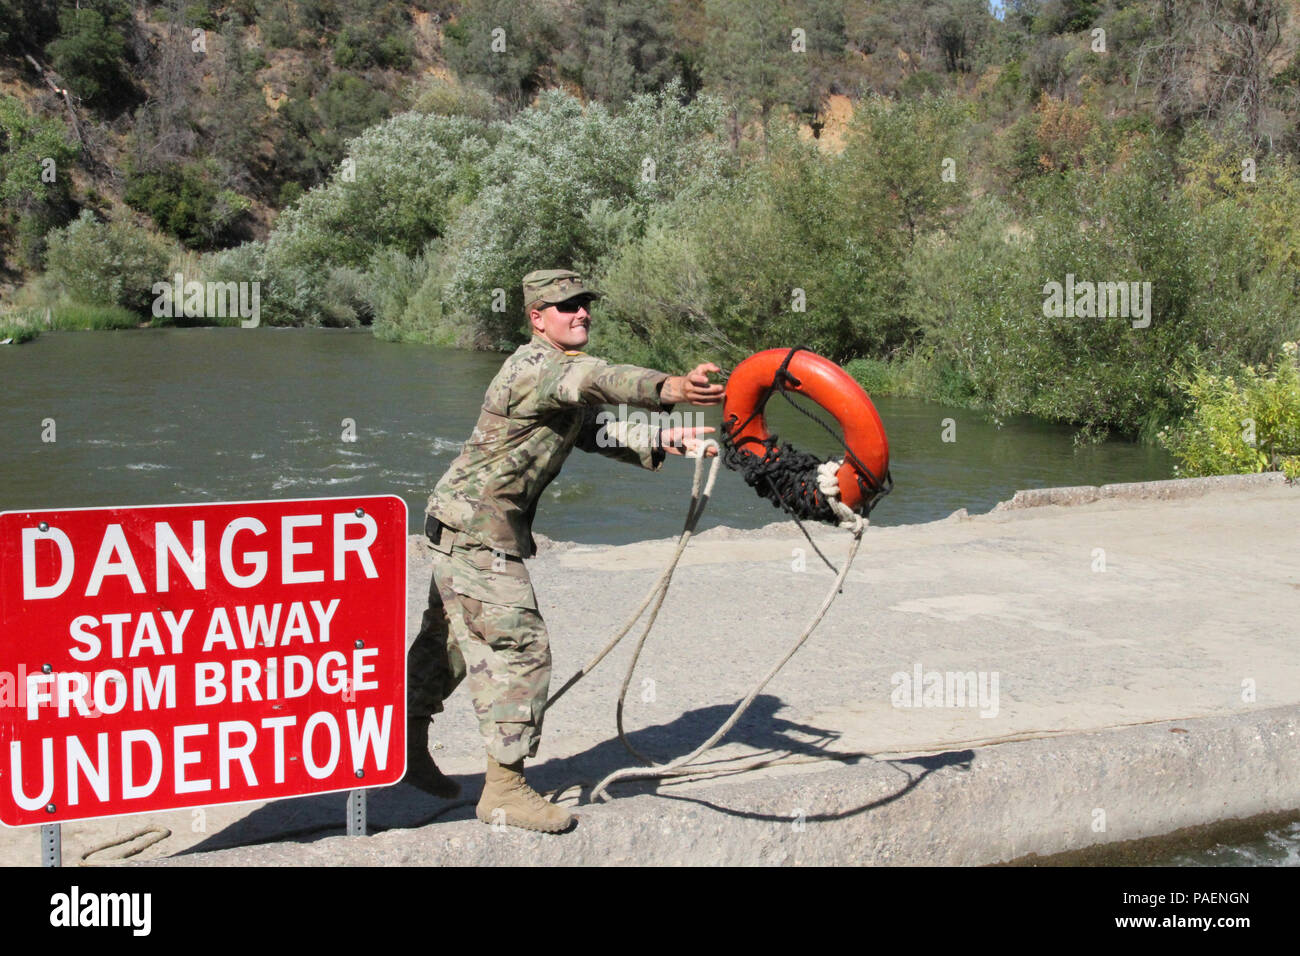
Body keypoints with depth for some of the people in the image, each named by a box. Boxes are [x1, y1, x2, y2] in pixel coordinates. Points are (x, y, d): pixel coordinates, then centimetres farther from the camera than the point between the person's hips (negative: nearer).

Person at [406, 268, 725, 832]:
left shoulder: (564, 376, 16)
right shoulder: (535, 365, -18)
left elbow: (598, 432, 11)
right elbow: (592, 379, -38)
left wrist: (667, 442, -3)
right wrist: (667, 388, -55)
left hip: (465, 530, 11)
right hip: (475, 529, -11)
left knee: (449, 639, 20)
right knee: (517, 648, -9)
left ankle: (407, 747, 34)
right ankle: (504, 790, -3)